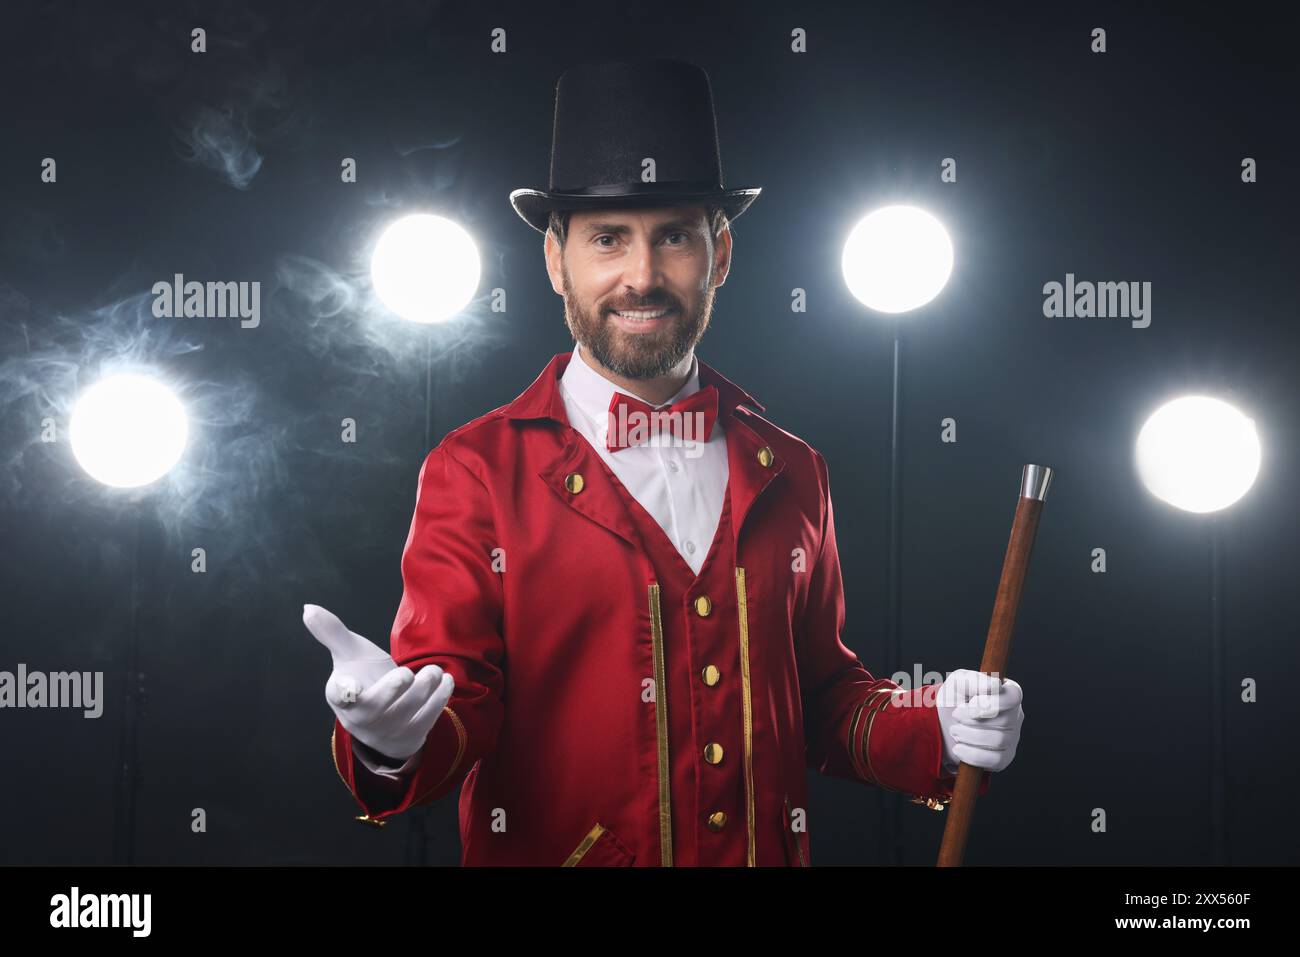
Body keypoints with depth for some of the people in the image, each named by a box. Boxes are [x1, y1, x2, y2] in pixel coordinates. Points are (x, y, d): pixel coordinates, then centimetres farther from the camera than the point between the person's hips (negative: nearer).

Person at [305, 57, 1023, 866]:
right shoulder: (475, 472, -8)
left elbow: (823, 697, 11)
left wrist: (936, 732, -7)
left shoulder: (792, 474, 4)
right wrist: (392, 736, -33)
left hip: (768, 850, 4)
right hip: (548, 850, -3)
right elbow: (459, 699, -12)